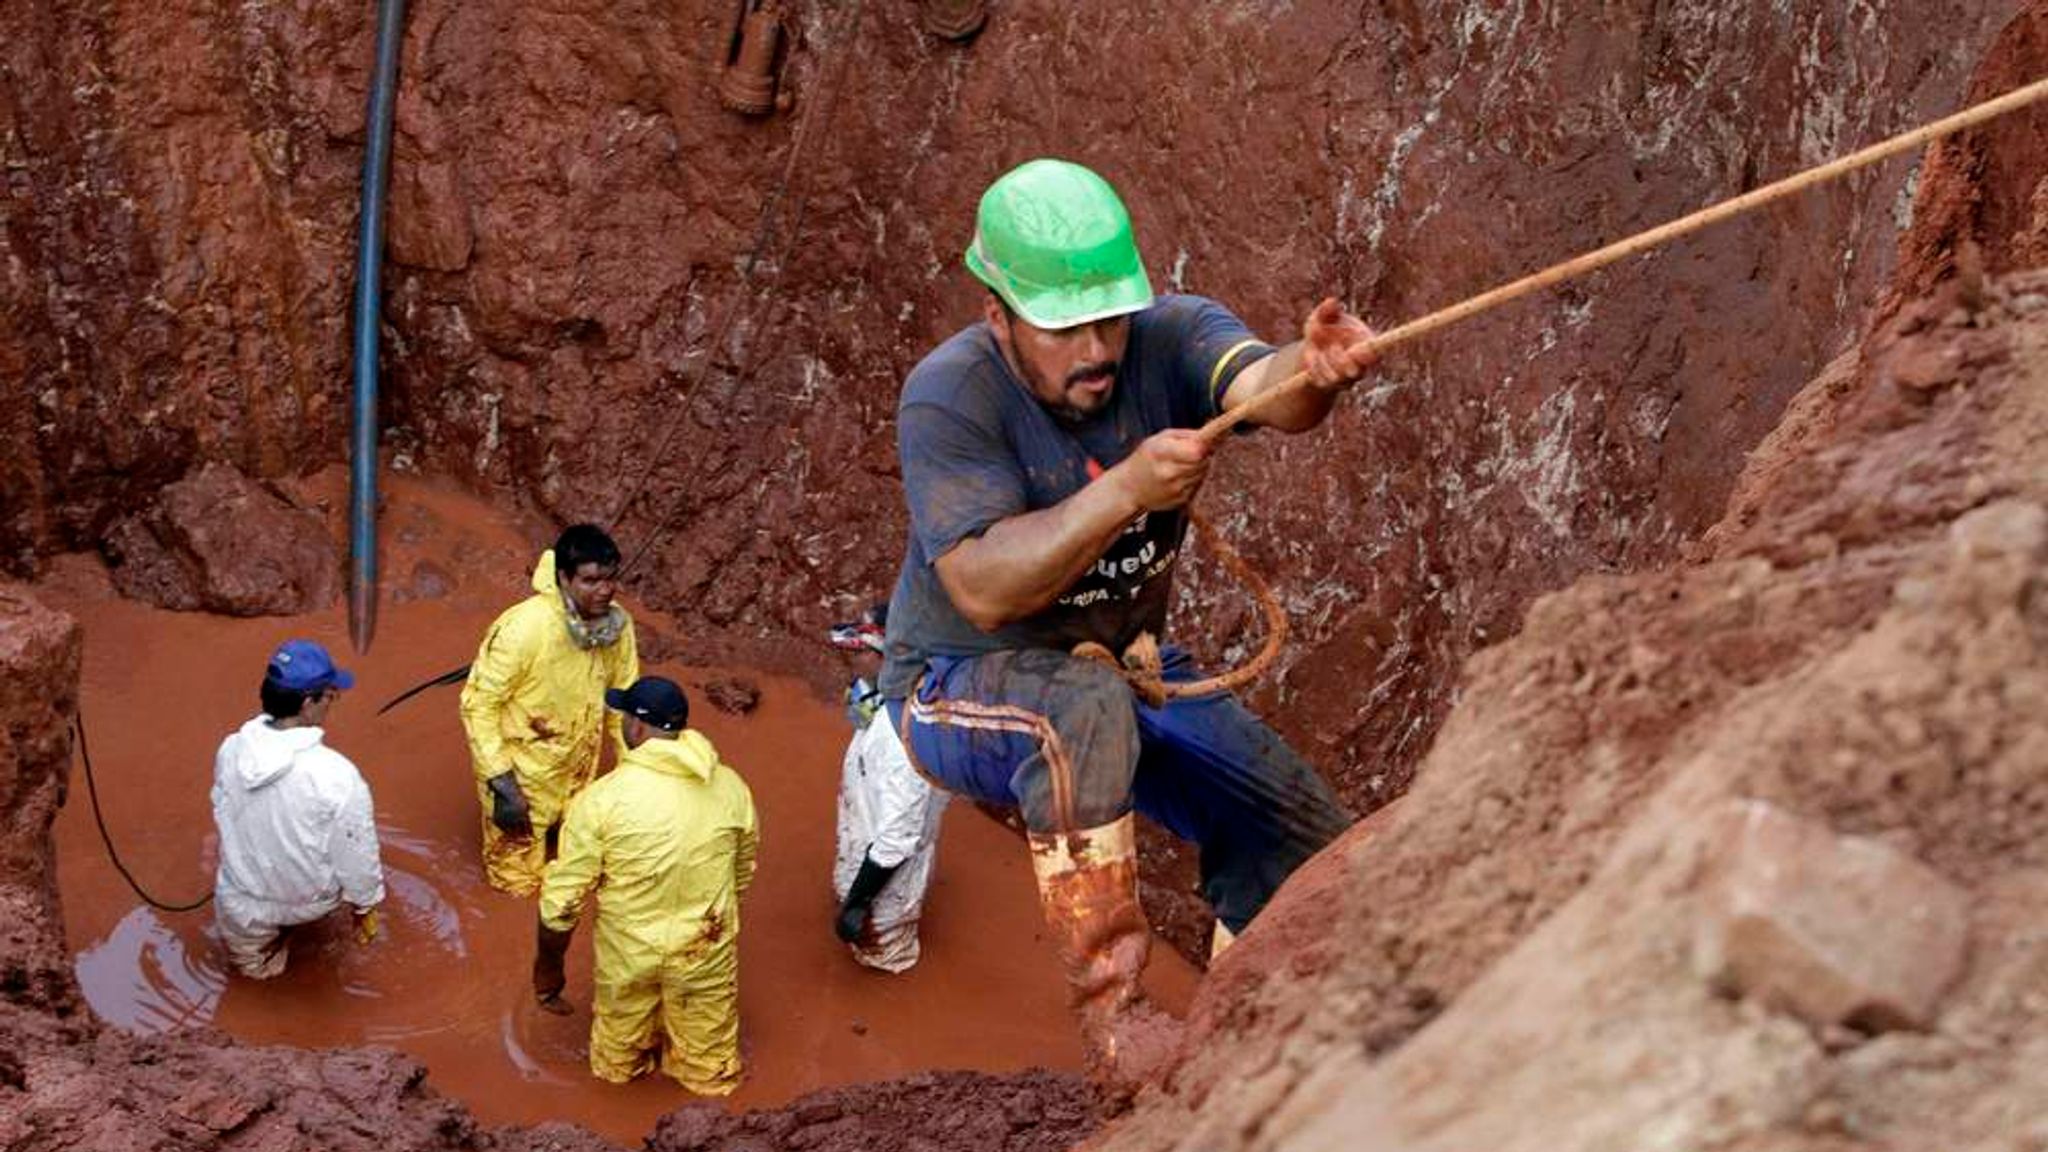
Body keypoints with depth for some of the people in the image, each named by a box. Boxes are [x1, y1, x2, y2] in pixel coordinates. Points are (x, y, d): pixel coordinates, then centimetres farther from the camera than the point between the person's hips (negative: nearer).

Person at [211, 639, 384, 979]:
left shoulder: (230, 750, -16)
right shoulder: (337, 775, -30)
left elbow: (222, 814, 3)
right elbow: (356, 853, -18)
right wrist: (364, 908, 1)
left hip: (240, 907, 4)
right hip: (308, 900, -4)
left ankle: (254, 950, 24)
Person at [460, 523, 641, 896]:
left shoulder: (618, 623, -13)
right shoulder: (523, 628, -31)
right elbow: (479, 703, -23)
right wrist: (501, 781, -26)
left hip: (577, 774, 5)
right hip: (521, 773, -5)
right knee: (519, 884, 12)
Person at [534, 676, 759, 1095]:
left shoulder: (602, 798, -22)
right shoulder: (731, 788, -11)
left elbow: (563, 898, -16)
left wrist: (547, 966, 0)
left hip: (627, 956, -1)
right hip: (707, 952, 1)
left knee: (618, 1062, 28)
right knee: (710, 1068, 26)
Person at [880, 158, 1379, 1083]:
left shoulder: (1169, 337, -15)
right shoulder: (948, 399, -24)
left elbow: (1258, 387, -37)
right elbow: (984, 590, -34)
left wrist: (1312, 372, -61)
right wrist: (1126, 491, -45)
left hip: (1126, 665, 5)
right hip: (960, 688, -5)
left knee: (1306, 842, 0)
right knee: (1086, 709, -39)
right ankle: (1111, 1017, -29)